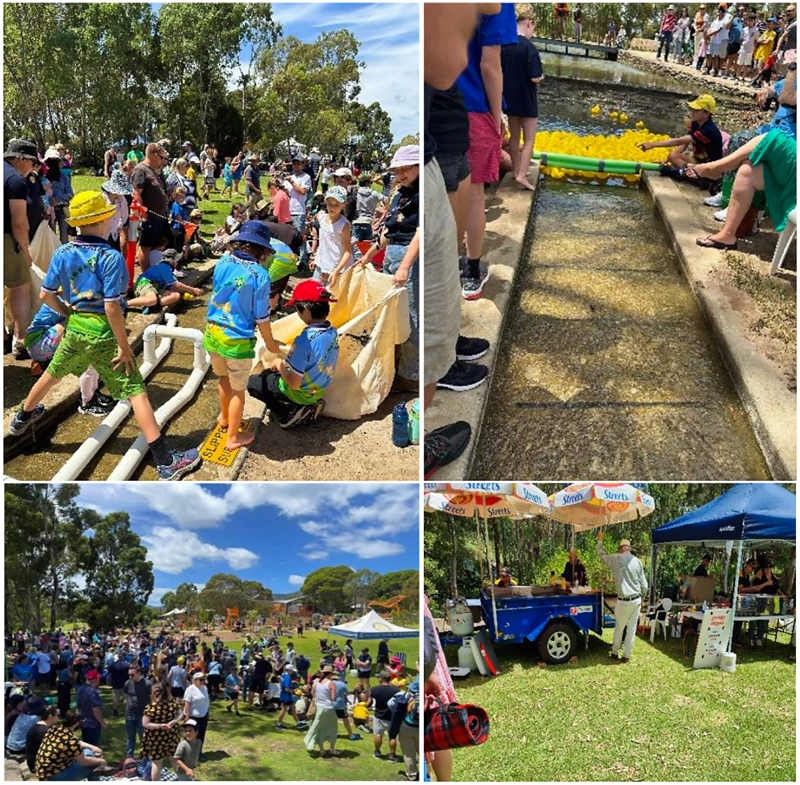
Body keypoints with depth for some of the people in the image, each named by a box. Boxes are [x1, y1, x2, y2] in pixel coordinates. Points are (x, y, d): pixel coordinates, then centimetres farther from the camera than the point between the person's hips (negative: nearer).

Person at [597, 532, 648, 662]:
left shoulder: (615, 559, -5)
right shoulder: (637, 561, 0)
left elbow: (601, 554, 15)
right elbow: (644, 584, 3)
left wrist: (600, 540, 29)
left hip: (623, 601, -2)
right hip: (636, 600, 2)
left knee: (619, 628, 13)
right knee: (631, 629, 9)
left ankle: (615, 653, 24)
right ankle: (626, 656, 16)